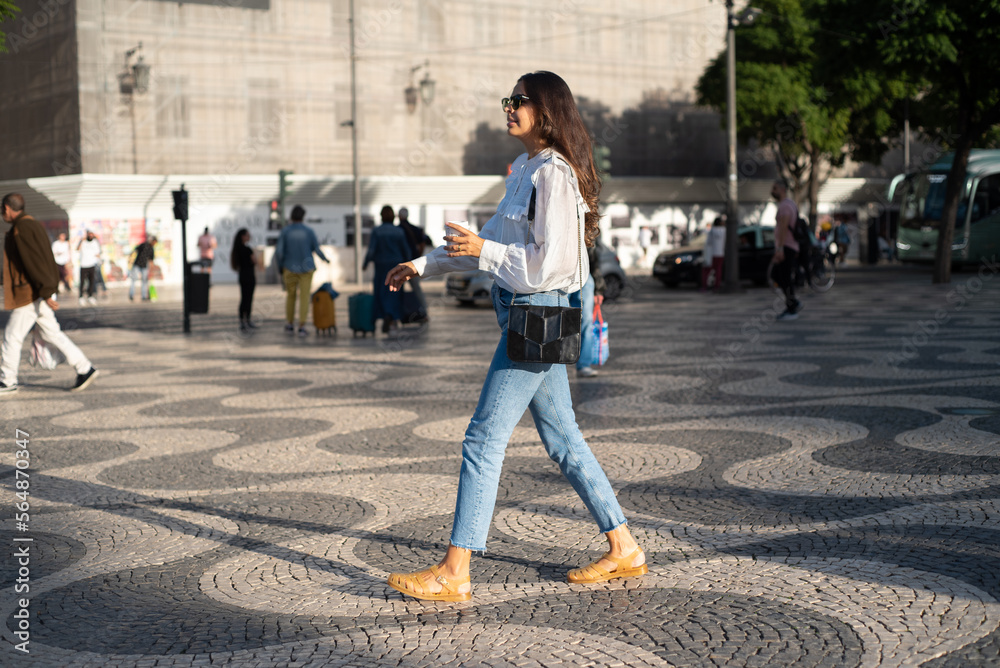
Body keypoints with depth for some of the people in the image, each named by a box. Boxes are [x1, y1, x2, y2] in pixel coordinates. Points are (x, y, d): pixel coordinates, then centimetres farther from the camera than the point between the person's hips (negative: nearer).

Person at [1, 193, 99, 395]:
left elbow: (34, 262, -22)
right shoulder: (35, 225, 14)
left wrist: (46, 294, -24)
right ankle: (84, 369, 7)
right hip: (40, 292, 10)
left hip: (30, 295, -10)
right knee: (51, 333, 11)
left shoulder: (21, 229, -16)